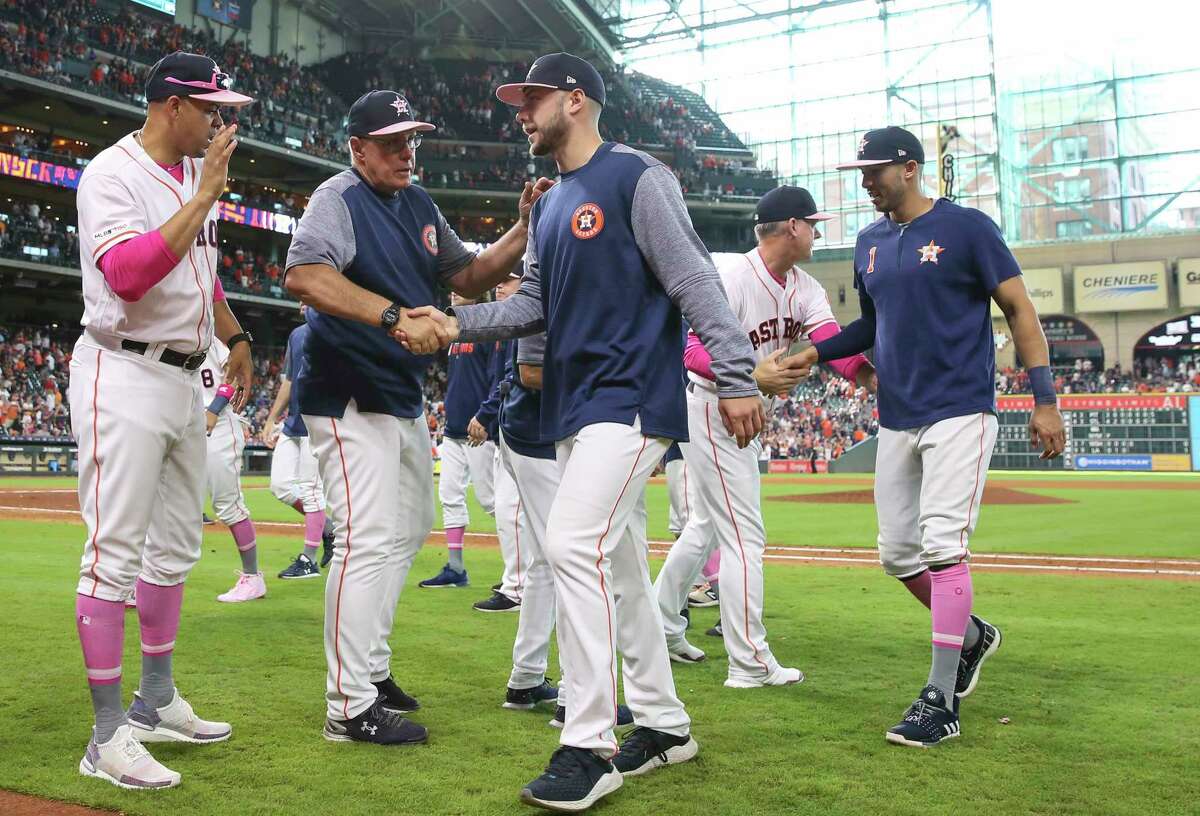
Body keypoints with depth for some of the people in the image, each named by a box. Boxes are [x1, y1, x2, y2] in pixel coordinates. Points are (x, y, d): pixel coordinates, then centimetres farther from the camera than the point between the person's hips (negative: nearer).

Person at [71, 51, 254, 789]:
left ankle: (157, 700, 27)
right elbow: (128, 274, -27)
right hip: (124, 377, -9)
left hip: (185, 380, 9)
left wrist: (234, 335, 24)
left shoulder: (195, 176, 14)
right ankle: (109, 734, 0)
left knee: (175, 547, 14)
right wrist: (206, 196, -25)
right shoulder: (113, 174, -11)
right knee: (116, 553, -7)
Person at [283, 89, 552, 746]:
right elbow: (303, 276, -31)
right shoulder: (339, 199, -13)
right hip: (349, 398, -10)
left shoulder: (418, 205, 12)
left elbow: (468, 277, 14)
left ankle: (370, 667, 31)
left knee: (409, 529, 17)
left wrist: (525, 229, -1)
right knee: (370, 540, -12)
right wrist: (395, 315, -42)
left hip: (403, 396, 10)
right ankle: (350, 709, -4)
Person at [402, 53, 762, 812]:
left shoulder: (636, 177, -7)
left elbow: (695, 281, -13)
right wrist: (459, 321, 4)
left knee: (574, 546, -18)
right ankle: (663, 724, 24)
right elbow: (535, 305, 18)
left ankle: (589, 745, -9)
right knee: (613, 559, 12)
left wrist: (736, 377, -19)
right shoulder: (550, 205, 19)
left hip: (631, 397, -9)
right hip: (574, 403, 9)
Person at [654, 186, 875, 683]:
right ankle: (750, 664, 1)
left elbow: (832, 341, -14)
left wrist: (871, 376, -34)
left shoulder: (806, 289, 4)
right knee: (744, 535, -7)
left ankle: (660, 629, 34)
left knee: (708, 524, 20)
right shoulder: (730, 276, -19)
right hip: (713, 408, -10)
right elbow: (691, 350, -26)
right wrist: (753, 376, -41)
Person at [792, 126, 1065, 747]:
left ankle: (941, 701, -6)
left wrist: (1045, 399, -14)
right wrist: (813, 354, 7)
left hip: (960, 412, -7)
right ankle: (971, 634, 34)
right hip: (896, 418, 7)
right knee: (897, 554, 8)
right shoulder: (869, 244, 13)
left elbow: (1019, 308, -6)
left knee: (941, 546, -13)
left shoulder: (967, 228, -5)